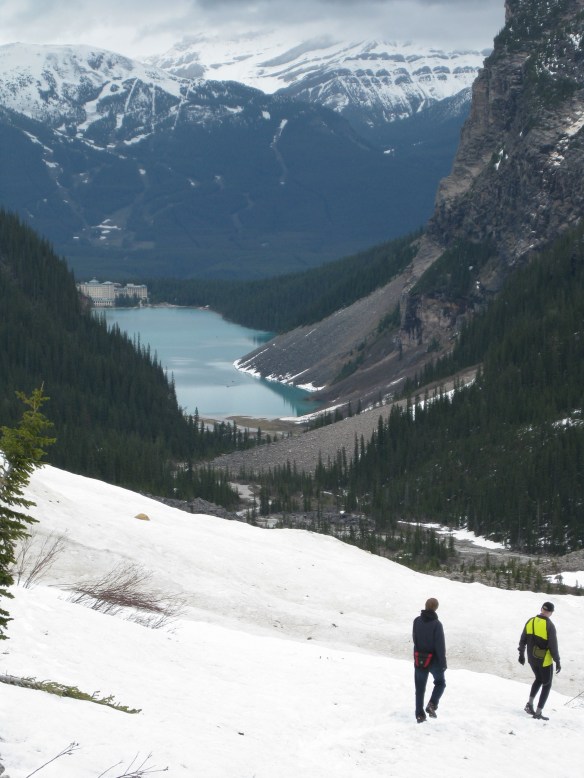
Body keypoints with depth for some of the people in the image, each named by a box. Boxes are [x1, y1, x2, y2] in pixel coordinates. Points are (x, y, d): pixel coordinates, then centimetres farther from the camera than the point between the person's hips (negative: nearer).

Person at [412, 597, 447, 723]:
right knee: (440, 683, 19)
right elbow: (440, 645, -17)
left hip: (419, 659, 3)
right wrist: (443, 663, -10)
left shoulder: (417, 621, -4)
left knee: (420, 688, 13)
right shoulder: (436, 624, -19)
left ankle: (419, 714, 12)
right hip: (434, 660, -3)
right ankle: (432, 704, -3)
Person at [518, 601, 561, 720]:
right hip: (545, 661, -5)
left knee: (539, 679, 29)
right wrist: (557, 662, -7)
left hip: (532, 659, 5)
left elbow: (522, 640, 5)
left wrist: (521, 654, 19)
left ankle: (530, 703, 17)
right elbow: (553, 646, -18)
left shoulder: (530, 621, -4)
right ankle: (538, 712, 10)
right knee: (546, 685, 12)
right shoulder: (549, 625, -21)